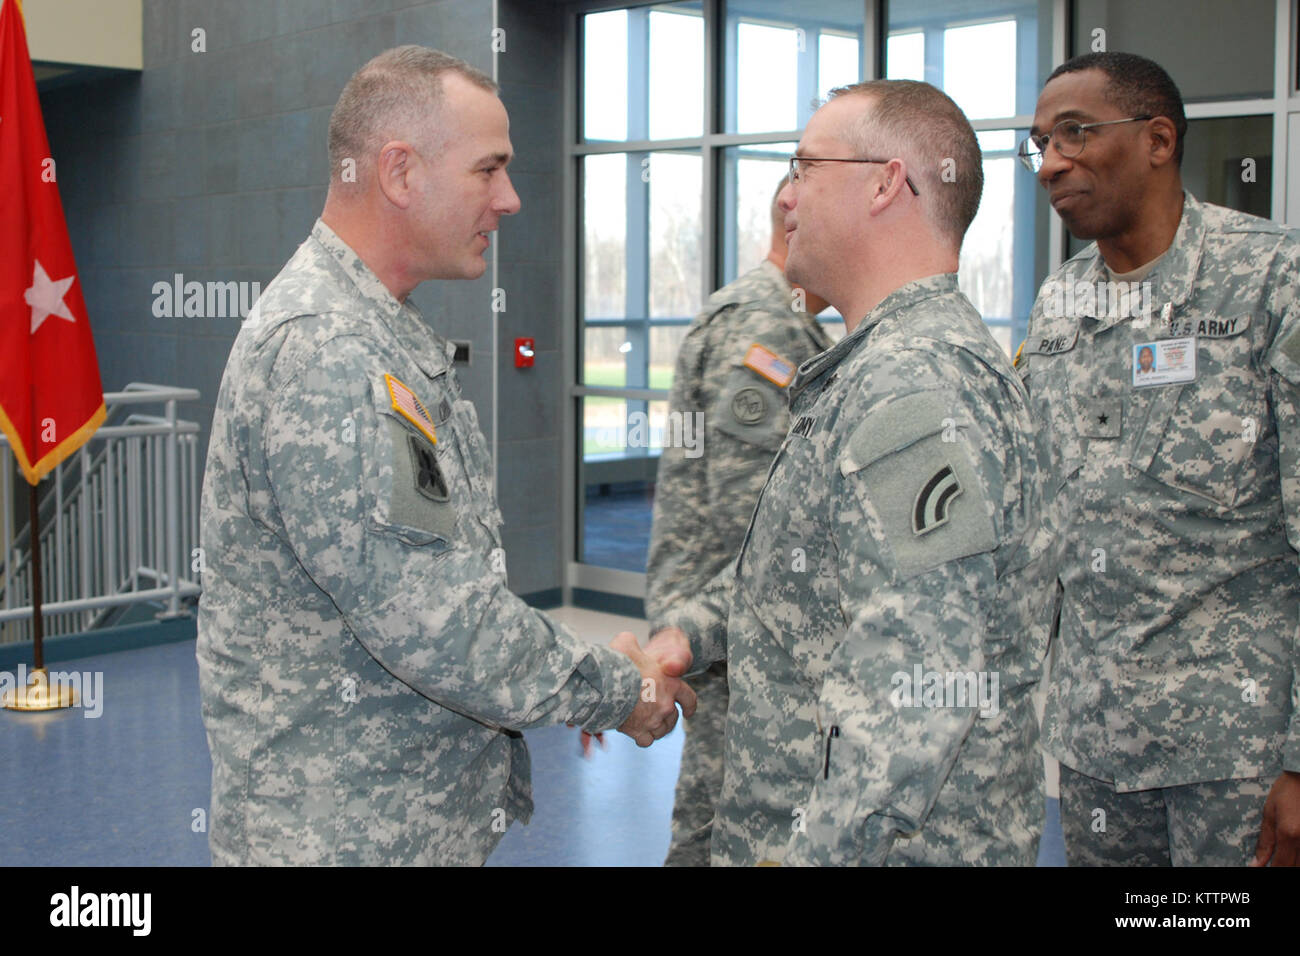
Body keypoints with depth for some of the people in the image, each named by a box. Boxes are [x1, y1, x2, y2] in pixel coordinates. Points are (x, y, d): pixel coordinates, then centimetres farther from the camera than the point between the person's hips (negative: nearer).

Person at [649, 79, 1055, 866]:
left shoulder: (919, 387, -23)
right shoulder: (878, 366, 12)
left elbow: (921, 689, -29)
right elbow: (802, 564, 21)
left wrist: (818, 849, -29)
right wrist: (683, 633, 7)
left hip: (897, 844, -10)